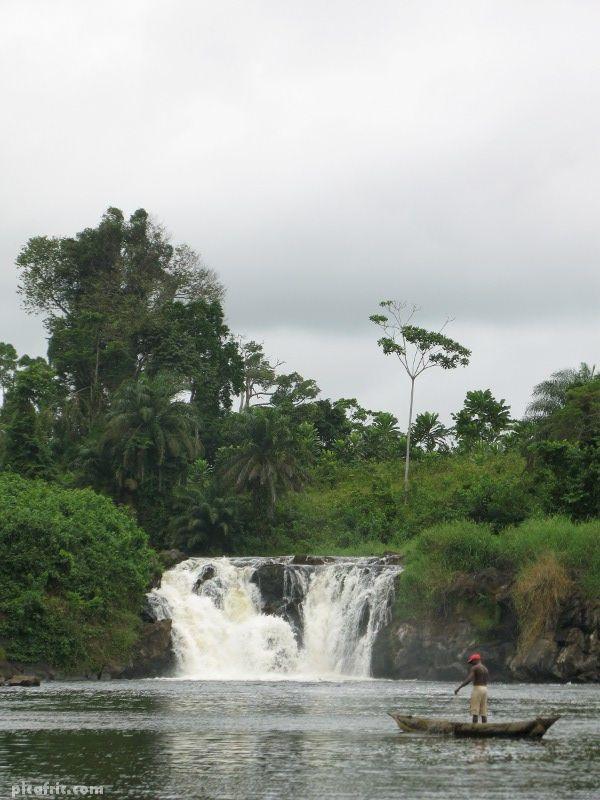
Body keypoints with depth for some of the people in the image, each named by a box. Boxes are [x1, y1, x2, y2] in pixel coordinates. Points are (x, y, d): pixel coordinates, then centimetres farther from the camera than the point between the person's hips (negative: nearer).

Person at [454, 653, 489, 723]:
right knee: (483, 713, 8)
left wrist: (459, 688, -24)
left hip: (477, 688, -7)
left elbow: (468, 679, -20)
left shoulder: (474, 668, -7)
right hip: (485, 689, 7)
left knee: (475, 712, -7)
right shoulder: (485, 669, 18)